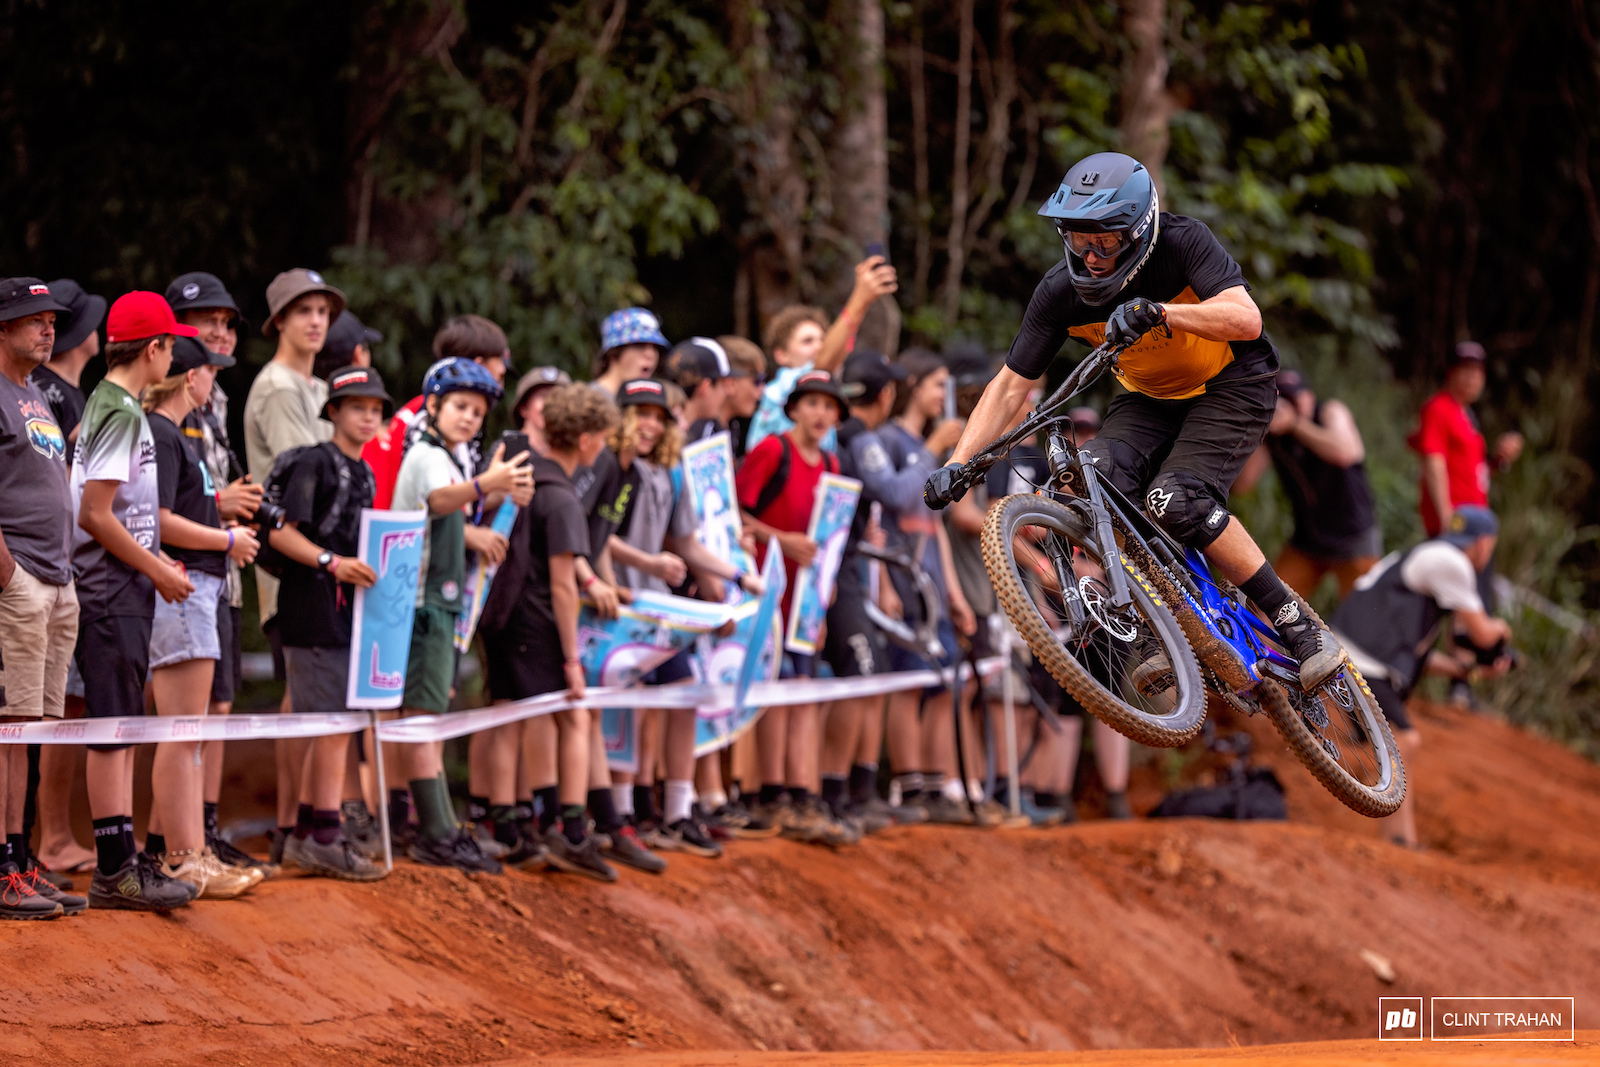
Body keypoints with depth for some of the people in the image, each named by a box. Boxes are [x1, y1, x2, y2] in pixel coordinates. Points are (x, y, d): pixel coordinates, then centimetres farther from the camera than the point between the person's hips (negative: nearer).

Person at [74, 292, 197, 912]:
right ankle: (116, 868, -8)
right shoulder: (122, 413, -14)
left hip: (123, 589, 10)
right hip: (112, 594, -10)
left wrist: (153, 559, 17)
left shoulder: (102, 406, 15)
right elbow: (95, 515, -19)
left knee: (122, 727, 11)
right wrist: (156, 569, -12)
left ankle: (119, 862, 15)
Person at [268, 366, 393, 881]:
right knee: (335, 724, -9)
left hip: (351, 611, 9)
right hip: (315, 611, -9)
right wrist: (332, 563, -24)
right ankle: (325, 838, -6)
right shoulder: (315, 462, -8)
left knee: (332, 727, 11)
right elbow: (280, 531, -15)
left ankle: (305, 835, 17)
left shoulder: (365, 474, 18)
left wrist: (376, 571, 9)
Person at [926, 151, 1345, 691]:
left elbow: (1246, 319, -38)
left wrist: (1159, 312, -53)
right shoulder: (1060, 292, -15)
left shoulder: (1182, 242, -26)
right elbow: (1011, 384, -10)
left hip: (1230, 388, -5)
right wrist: (958, 464, -21)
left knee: (1175, 499, -29)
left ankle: (1300, 627, -19)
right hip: (1152, 400, 5)